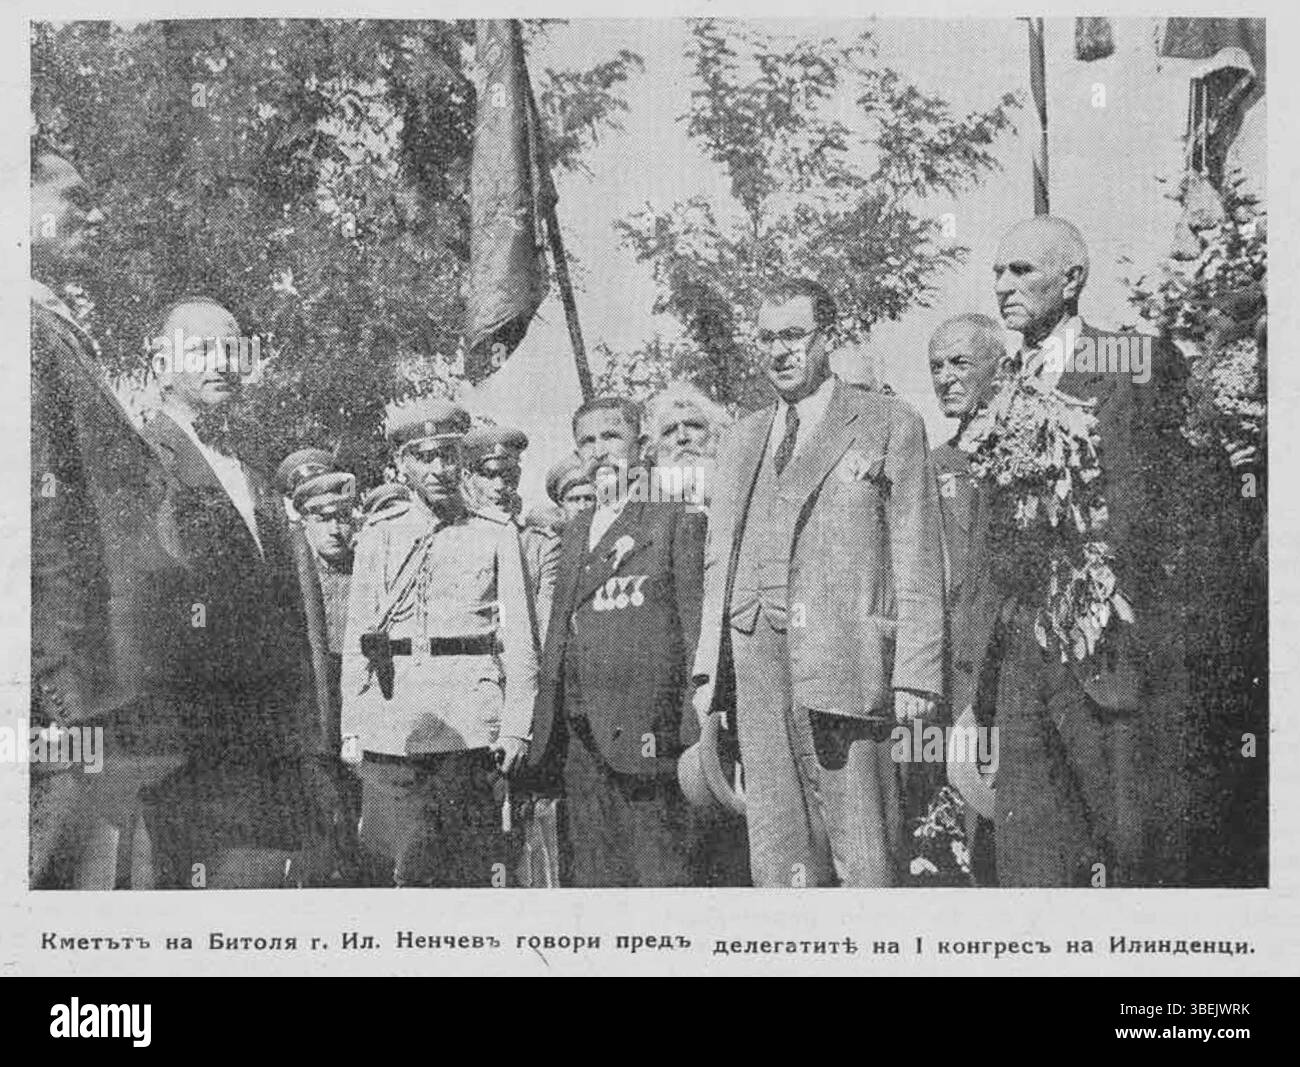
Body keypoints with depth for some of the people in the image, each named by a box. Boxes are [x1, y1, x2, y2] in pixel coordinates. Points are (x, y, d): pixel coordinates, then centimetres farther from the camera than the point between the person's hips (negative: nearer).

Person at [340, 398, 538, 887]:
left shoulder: (497, 534, 9)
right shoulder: (378, 535, 12)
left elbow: (519, 640, 6)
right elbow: (356, 639, 12)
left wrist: (516, 727, -3)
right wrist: (351, 729, 4)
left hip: (472, 730, -1)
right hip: (391, 729, 1)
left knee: (474, 871, -2)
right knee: (400, 870, -1)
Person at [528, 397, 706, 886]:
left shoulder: (678, 519, 0)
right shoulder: (575, 529, 20)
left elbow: (696, 624, -5)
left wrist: (694, 723, -11)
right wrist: (544, 728, 13)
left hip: (645, 729, -6)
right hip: (579, 731, 7)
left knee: (660, 868, -4)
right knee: (591, 871, 10)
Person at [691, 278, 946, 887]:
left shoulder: (890, 426, 4)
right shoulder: (742, 442, 20)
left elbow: (918, 562, -1)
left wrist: (915, 675, -8)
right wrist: (709, 669, 10)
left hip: (845, 667, -5)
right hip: (756, 663, 5)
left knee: (863, 859, -5)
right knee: (776, 855, 6)